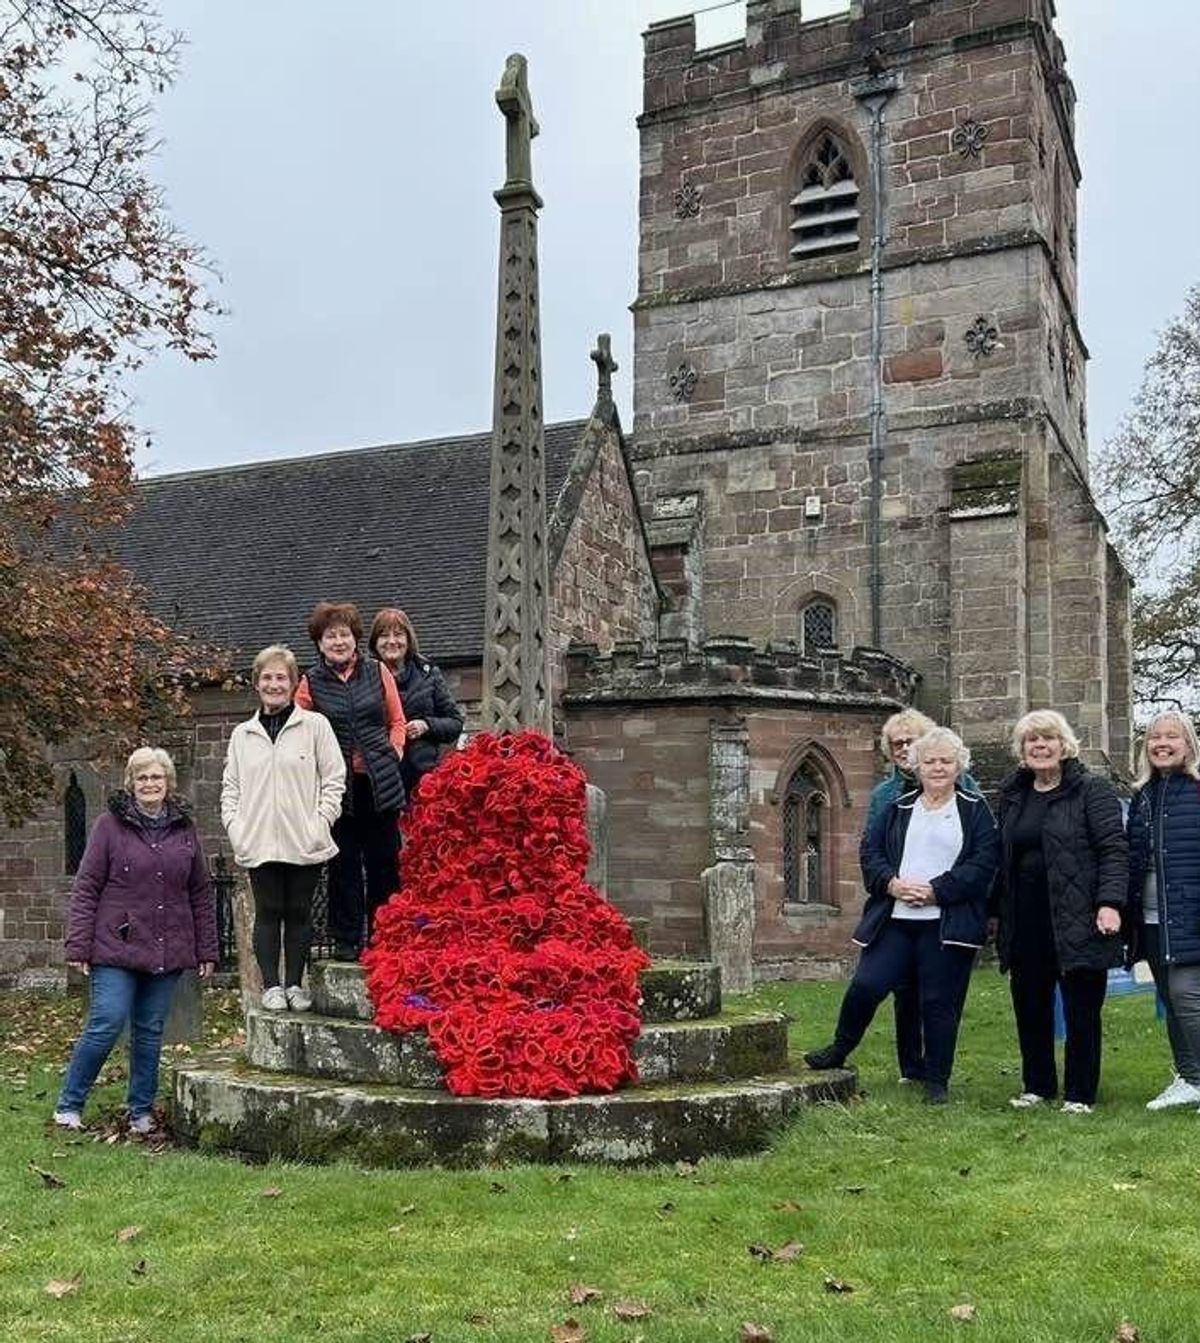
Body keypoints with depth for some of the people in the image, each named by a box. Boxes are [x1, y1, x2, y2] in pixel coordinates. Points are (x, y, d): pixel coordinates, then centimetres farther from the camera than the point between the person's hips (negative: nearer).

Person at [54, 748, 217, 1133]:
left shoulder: (184, 830, 9)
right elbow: (86, 889, -2)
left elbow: (201, 895, 13)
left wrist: (207, 950, 10)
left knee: (150, 1032, 9)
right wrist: (78, 946, -6)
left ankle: (142, 1112, 20)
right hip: (117, 949, -3)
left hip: (168, 953, 3)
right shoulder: (110, 825, -1)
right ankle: (69, 1106, 9)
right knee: (106, 1025, -8)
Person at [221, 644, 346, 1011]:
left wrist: (320, 822, -8)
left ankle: (294, 984, 15)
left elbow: (334, 779, 1)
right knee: (268, 912, 5)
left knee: (298, 912, 5)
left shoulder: (315, 726, 2)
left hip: (303, 842, -2)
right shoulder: (242, 734, 13)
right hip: (258, 841, 2)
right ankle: (271, 985, 12)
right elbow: (230, 787, 16)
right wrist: (234, 826, 2)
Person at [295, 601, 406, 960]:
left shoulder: (378, 672, 6)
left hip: (379, 782, 1)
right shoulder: (311, 682, 3)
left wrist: (393, 753, -1)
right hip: (337, 785, -1)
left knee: (384, 862, 5)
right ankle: (346, 940, 14)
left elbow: (397, 721, 12)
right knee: (343, 865, 5)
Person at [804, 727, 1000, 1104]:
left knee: (939, 1001, 3)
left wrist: (935, 890, -14)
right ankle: (839, 1051, 18)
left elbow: (984, 862, -6)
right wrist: (891, 882, -9)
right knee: (866, 985, -5)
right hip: (894, 919, 2)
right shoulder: (897, 809, 14)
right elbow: (869, 851, 10)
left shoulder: (974, 811, 4)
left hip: (946, 923, -2)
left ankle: (937, 1082, 17)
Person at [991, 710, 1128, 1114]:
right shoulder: (1012, 796, 13)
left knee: (1081, 1010, 3)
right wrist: (996, 911, 16)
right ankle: (1037, 1085, 25)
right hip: (1025, 924, 5)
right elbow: (1001, 858, 18)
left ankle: (1079, 1093, 14)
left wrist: (1110, 903, -19)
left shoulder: (1092, 790, -3)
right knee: (1029, 1006, 10)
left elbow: (1114, 849, -9)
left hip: (1076, 922, -5)